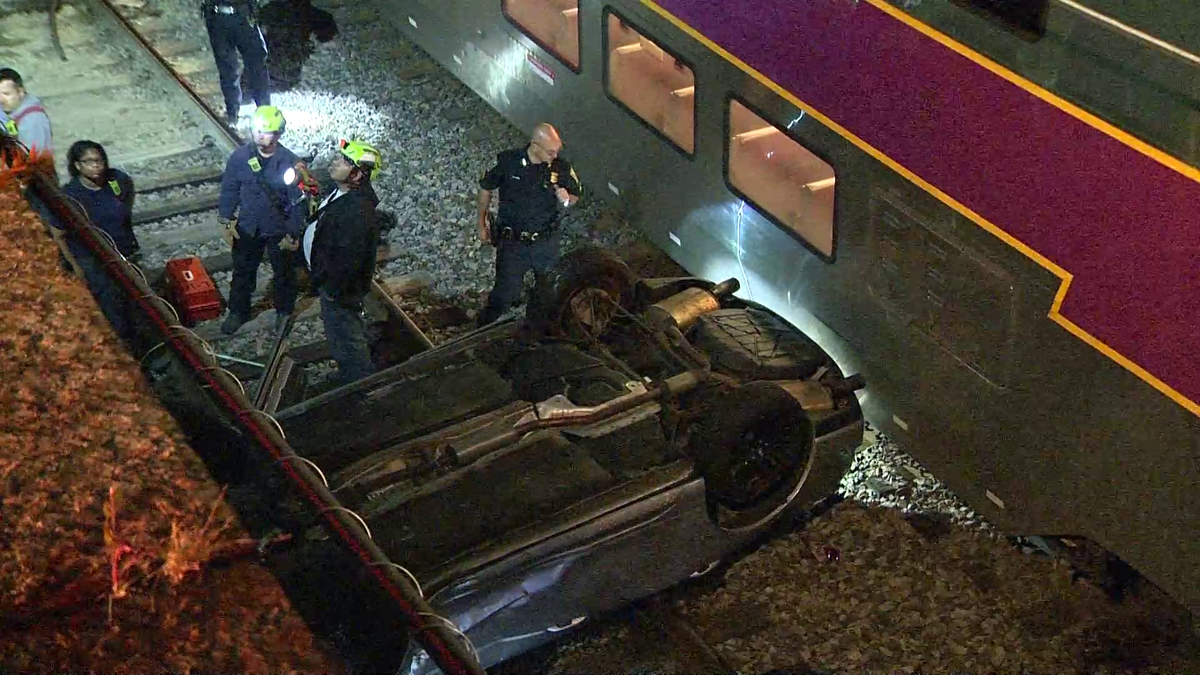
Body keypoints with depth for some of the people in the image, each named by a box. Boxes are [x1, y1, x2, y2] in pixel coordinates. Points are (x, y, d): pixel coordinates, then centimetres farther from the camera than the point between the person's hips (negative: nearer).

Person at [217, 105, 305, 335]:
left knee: (284, 273, 20)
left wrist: (293, 233, -12)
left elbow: (298, 201, -15)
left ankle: (284, 312, 43)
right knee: (242, 272, 20)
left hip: (279, 231, -2)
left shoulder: (290, 162, -23)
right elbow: (229, 189, -1)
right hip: (247, 228, 2)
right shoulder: (240, 157, -15)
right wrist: (226, 221, -1)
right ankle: (238, 311, 42)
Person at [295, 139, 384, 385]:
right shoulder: (340, 191, -4)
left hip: (340, 287, -10)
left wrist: (335, 290, -24)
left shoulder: (358, 212, -36)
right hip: (331, 279, 10)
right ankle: (348, 377, 47)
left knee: (347, 337, 8)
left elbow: (349, 257, -32)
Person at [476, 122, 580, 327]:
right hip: (512, 241, -2)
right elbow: (486, 187, 2)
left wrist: (567, 200, -18)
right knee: (505, 293, 0)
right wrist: (482, 222, 7)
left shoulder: (561, 168, -11)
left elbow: (575, 197, 6)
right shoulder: (508, 161, -15)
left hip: (546, 242, 2)